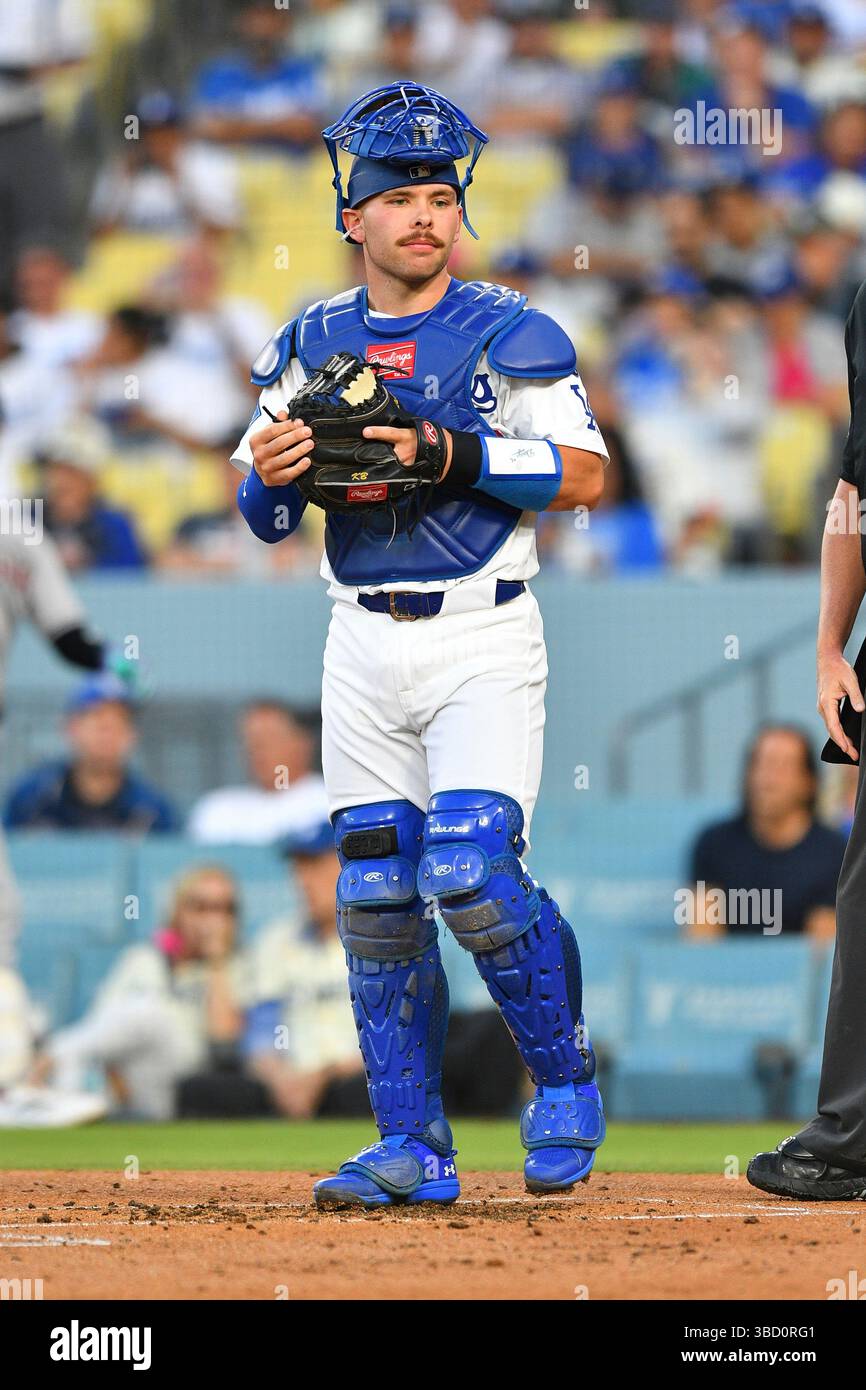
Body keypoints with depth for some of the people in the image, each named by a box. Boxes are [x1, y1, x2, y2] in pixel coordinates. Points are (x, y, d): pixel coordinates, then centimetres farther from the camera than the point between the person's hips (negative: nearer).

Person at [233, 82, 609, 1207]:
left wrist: (454, 453, -22)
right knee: (376, 899, 2)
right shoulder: (312, 344, 11)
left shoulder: (509, 333, -3)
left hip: (482, 640, -5)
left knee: (470, 872, -17)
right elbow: (261, 516, 13)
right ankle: (413, 1149, 9)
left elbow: (585, 477, -12)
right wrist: (270, 473, -10)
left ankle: (565, 1081, 5)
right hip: (363, 646, 5)